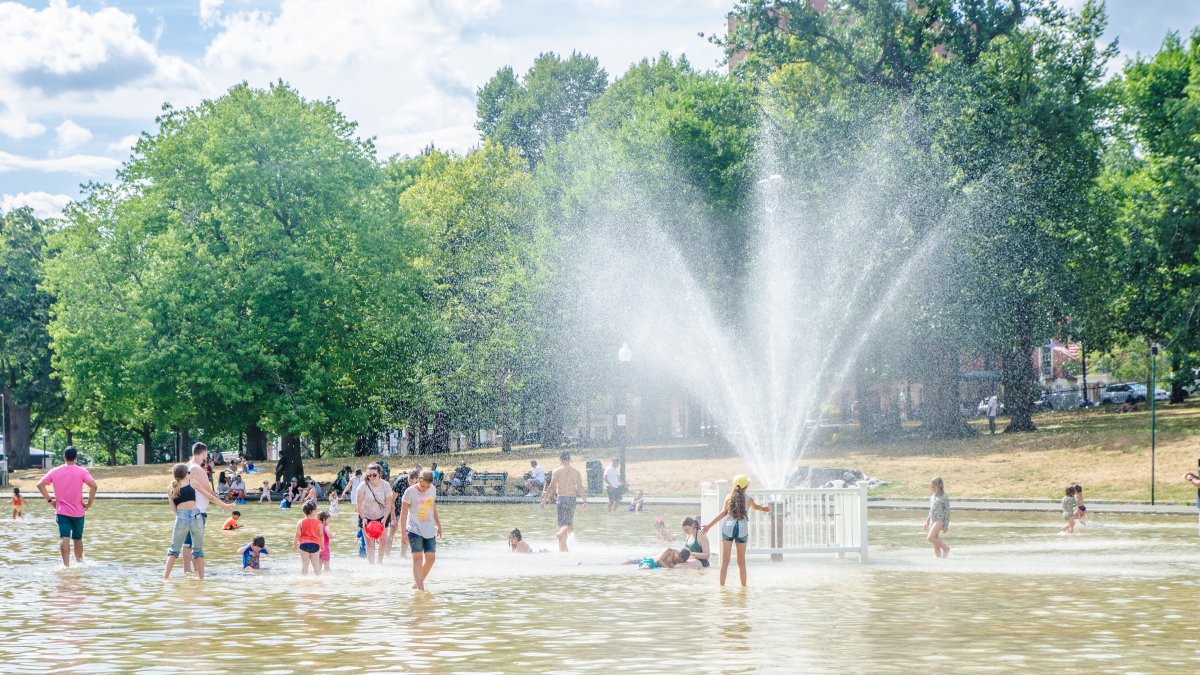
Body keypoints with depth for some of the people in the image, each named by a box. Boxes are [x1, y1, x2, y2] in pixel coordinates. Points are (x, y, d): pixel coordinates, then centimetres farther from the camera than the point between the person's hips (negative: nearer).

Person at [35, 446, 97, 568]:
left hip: (61, 511, 0)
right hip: (78, 511, 0)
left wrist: (50, 500, 0)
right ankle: (79, 561, 29)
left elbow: (40, 484, -5)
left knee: (64, 538, -9)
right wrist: (89, 503, -8)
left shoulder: (55, 471, 1)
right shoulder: (81, 471, -5)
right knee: (78, 539, 16)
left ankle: (66, 564, -23)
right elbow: (93, 486, -18)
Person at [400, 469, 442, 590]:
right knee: (418, 558, -10)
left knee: (431, 557, 0)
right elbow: (403, 513, -8)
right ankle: (420, 589, -10)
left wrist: (439, 525, 21)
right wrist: (403, 532, -12)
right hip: (414, 530, -5)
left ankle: (417, 583, 17)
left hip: (429, 530, 5)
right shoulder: (410, 491, -12)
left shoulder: (432, 489, 3)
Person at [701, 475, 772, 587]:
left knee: (725, 560, 0)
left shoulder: (730, 496, 3)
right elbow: (754, 506, 27)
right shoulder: (748, 499, 5)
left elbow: (723, 512, -5)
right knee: (741, 561, 11)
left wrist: (709, 526, -6)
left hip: (728, 528, 0)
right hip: (742, 530, 0)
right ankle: (743, 586, 15)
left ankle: (722, 585, -6)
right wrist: (763, 509, 50)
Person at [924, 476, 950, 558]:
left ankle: (946, 548, -4)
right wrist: (927, 521, 19)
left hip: (939, 520, -8)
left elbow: (947, 511, -9)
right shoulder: (932, 497, 13)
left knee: (930, 537, -19)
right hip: (932, 520, 8)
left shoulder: (944, 497, -9)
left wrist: (946, 525, -12)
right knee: (935, 541, 7)